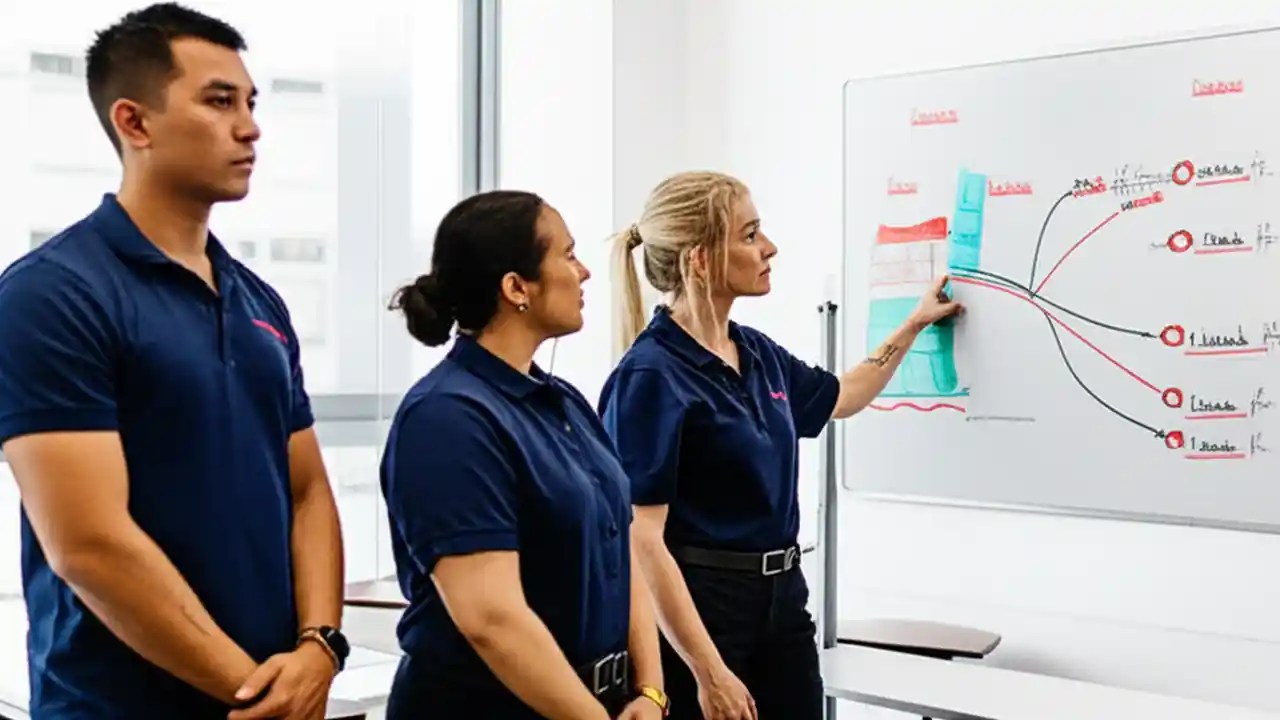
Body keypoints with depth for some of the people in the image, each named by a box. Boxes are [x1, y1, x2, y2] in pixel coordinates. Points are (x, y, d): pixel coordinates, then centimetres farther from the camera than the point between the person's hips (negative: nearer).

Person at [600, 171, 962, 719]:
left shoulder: (758, 354, 8)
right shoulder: (651, 375, -18)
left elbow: (840, 397, 31)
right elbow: (643, 541, -22)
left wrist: (915, 323, 33)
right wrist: (710, 673, -25)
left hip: (782, 596, 8)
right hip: (698, 607, -8)